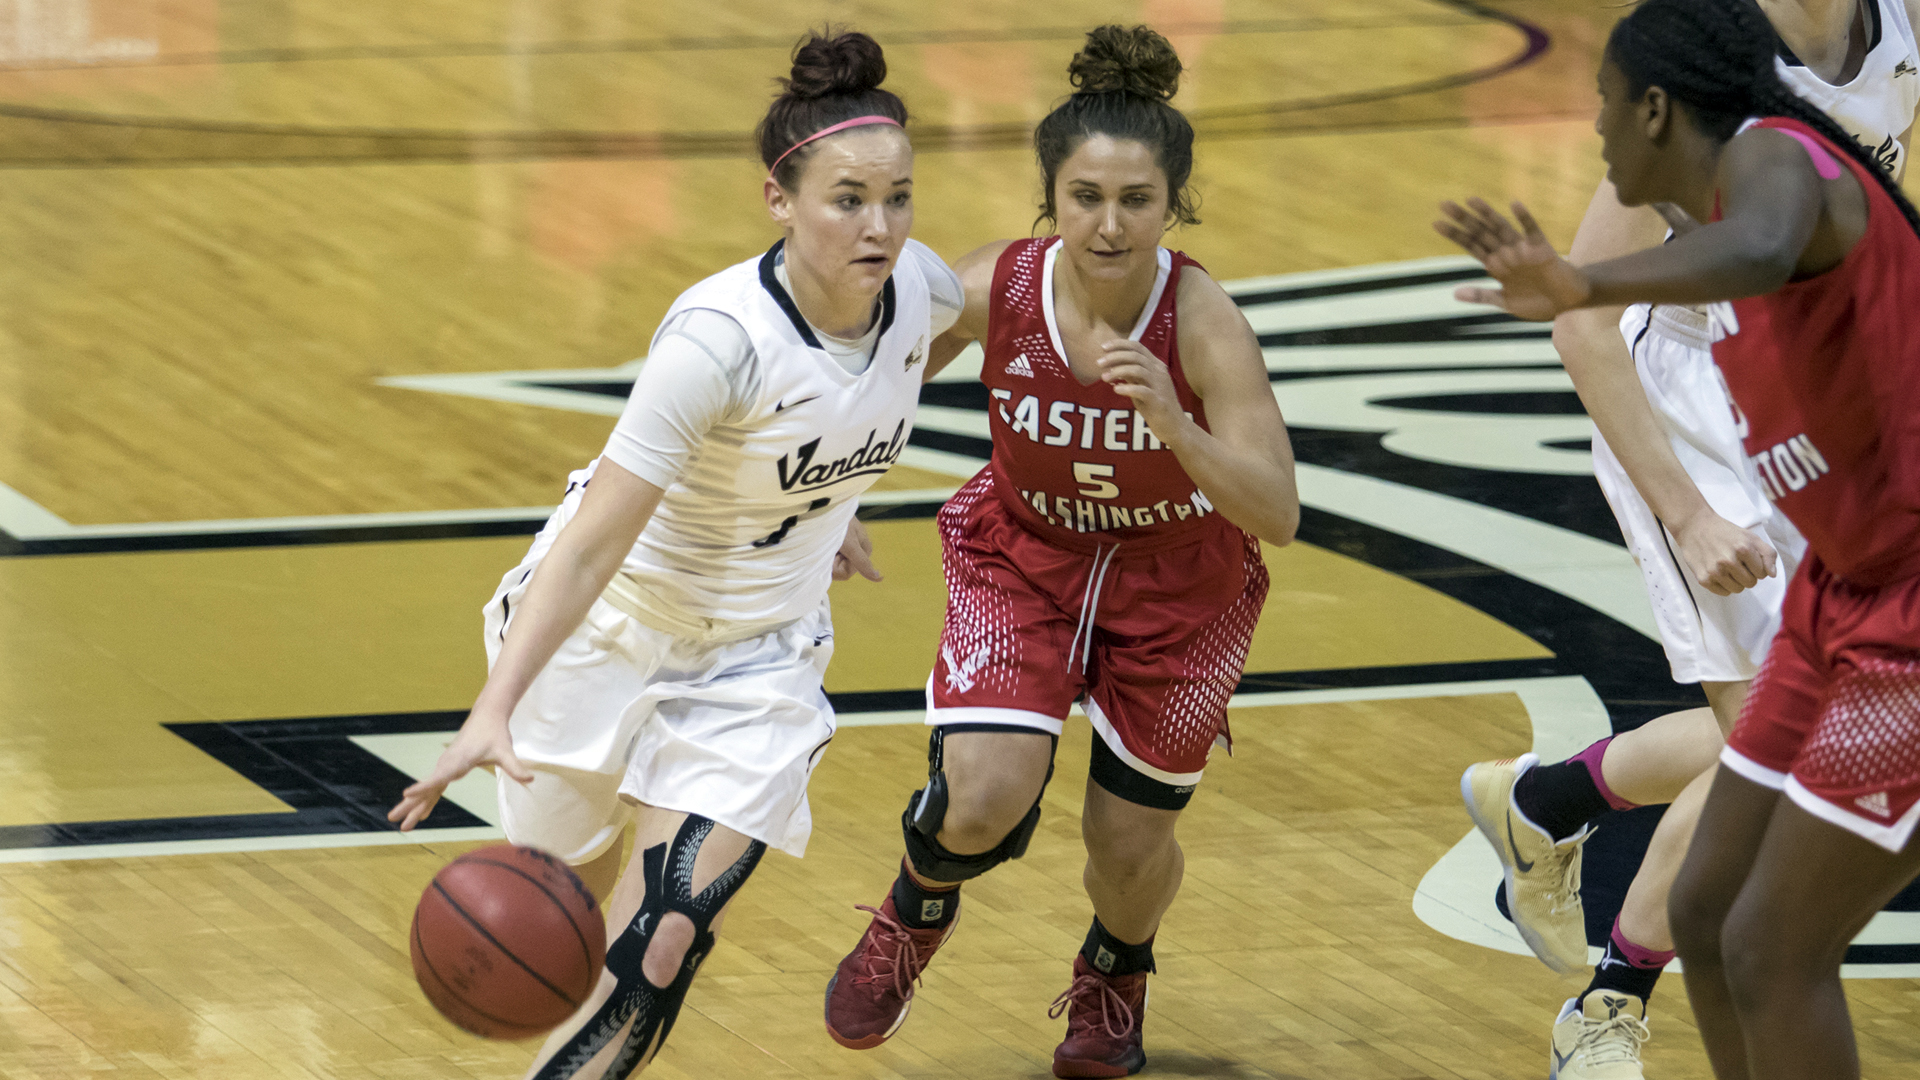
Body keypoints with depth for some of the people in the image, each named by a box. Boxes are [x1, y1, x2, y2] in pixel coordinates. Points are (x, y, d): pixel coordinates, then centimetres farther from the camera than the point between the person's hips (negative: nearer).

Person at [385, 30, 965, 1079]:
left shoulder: (920, 291, -15)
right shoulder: (720, 338, -32)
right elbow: (591, 543, -35)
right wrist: (494, 708, -45)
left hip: (756, 657, 3)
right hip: (612, 625, -3)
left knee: (659, 949, -13)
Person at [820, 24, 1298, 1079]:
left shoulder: (1200, 320, -32)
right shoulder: (994, 291, -27)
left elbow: (1278, 514, -39)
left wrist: (1173, 424, -53)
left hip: (1178, 577, -1)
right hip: (1024, 555, 1)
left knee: (1128, 843, 7)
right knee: (985, 795, -19)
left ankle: (1114, 975, 45)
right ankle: (918, 908, 18)